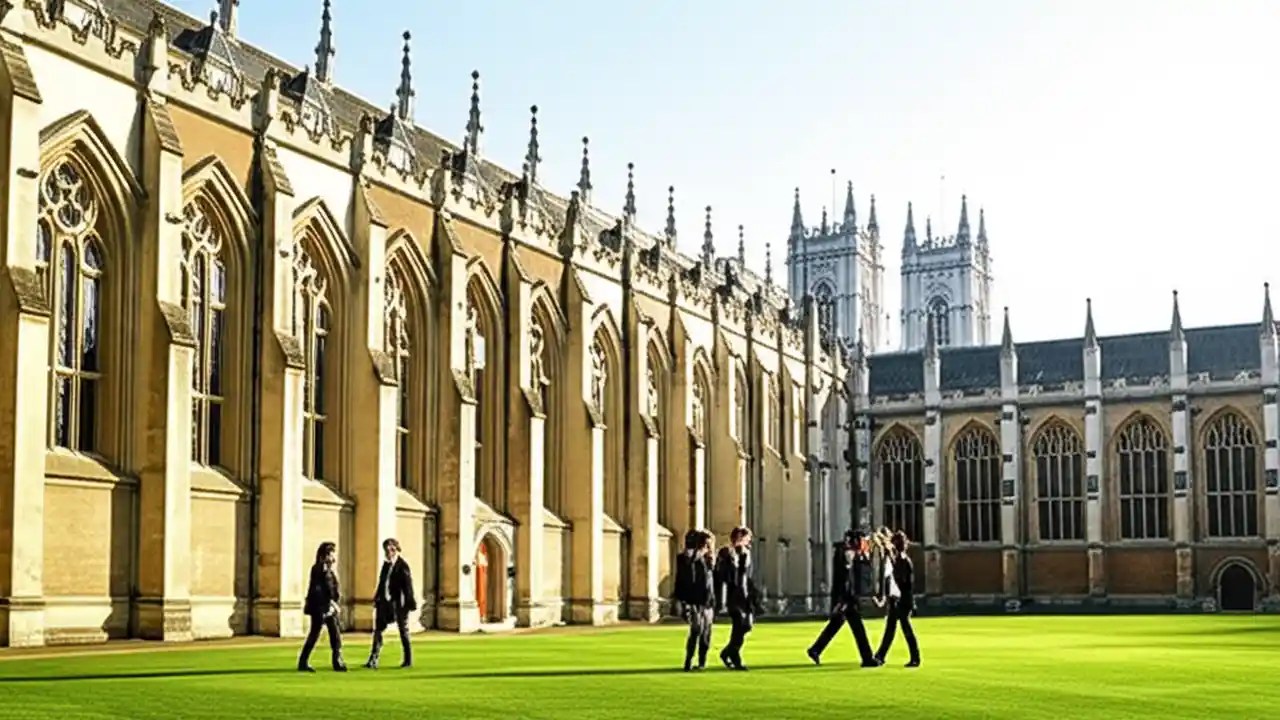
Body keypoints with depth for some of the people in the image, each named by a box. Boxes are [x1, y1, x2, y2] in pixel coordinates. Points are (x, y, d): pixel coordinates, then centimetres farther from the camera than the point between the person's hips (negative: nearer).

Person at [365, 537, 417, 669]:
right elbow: (382, 582, 16)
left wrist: (409, 604, -15)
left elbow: (408, 586, -12)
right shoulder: (386, 564, 10)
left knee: (403, 631, 5)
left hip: (398, 603, -7)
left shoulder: (402, 565, -11)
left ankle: (408, 660, 16)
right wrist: (377, 599, 13)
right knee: (377, 630, 1)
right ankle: (373, 661, 2)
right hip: (385, 601, 7)